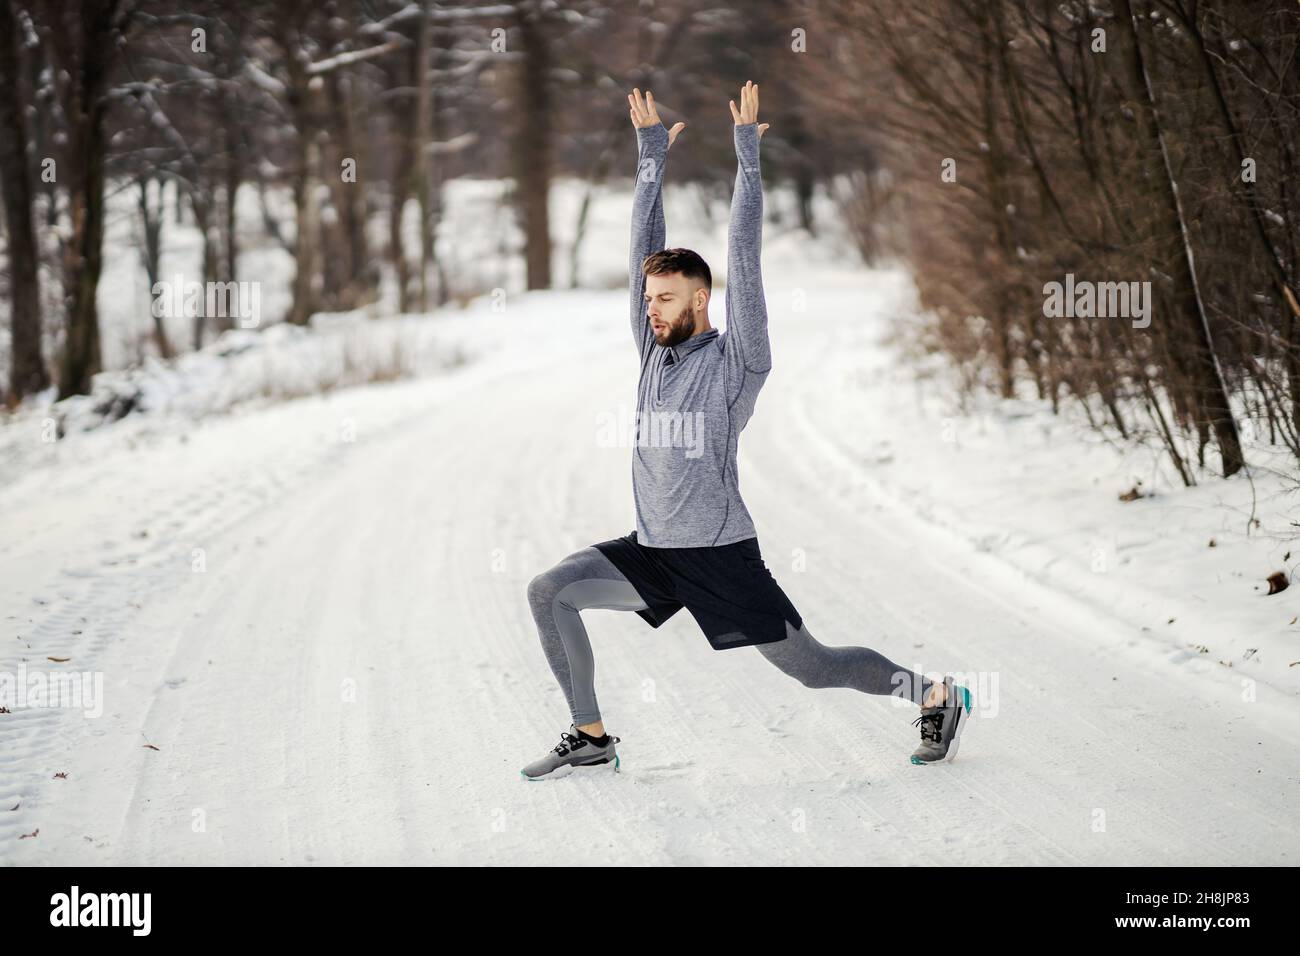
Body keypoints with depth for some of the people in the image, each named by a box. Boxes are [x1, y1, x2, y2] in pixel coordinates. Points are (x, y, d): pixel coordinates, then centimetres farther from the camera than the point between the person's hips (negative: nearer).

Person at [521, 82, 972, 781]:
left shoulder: (736, 360, -7)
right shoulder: (654, 351, 8)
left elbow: (744, 260, -12)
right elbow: (645, 248, 9)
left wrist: (747, 157, -11)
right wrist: (651, 156, 9)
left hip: (721, 555, -6)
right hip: (651, 552, 6)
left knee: (809, 665, -1)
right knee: (549, 592, -9)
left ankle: (937, 697, 19)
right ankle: (590, 739, -1)